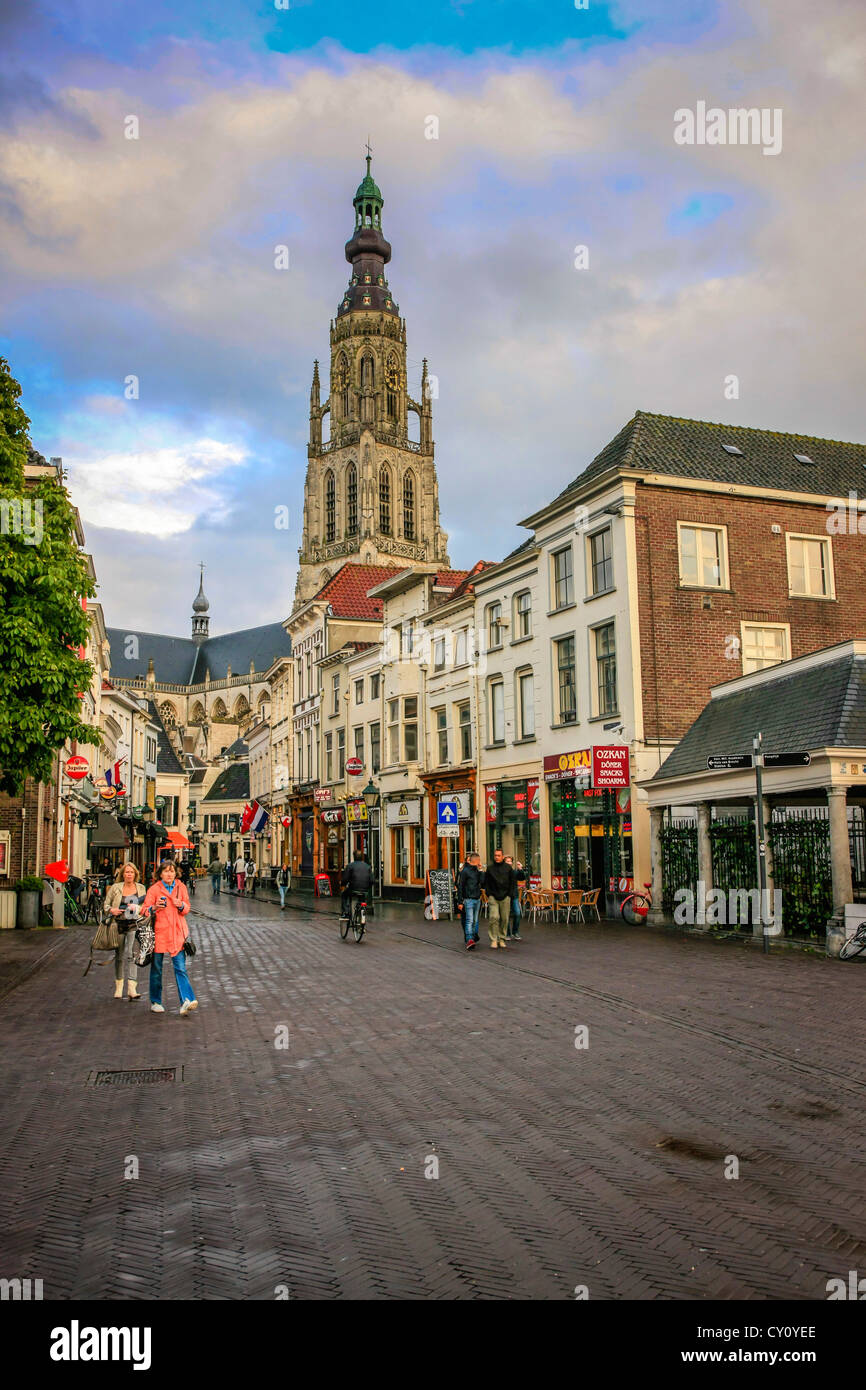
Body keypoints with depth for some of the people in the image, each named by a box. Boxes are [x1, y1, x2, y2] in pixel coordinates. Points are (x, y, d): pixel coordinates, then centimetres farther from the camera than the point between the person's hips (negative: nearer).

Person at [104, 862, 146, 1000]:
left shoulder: (141, 888, 8)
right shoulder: (115, 888, 4)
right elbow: (106, 904, 8)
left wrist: (136, 908, -3)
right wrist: (111, 910, -12)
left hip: (134, 924, -1)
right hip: (119, 925, 1)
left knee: (131, 955, -14)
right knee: (119, 956, 11)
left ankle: (132, 989, -19)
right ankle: (118, 987, 27)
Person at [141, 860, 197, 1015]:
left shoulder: (181, 887, 8)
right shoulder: (154, 889, 0)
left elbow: (187, 908, 13)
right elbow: (144, 910, -1)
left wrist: (181, 905, -10)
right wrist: (154, 907, -22)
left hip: (177, 932, 1)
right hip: (159, 932, -1)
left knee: (180, 968, -7)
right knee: (156, 969, 7)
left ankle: (187, 1001, -14)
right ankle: (155, 1002, 21)